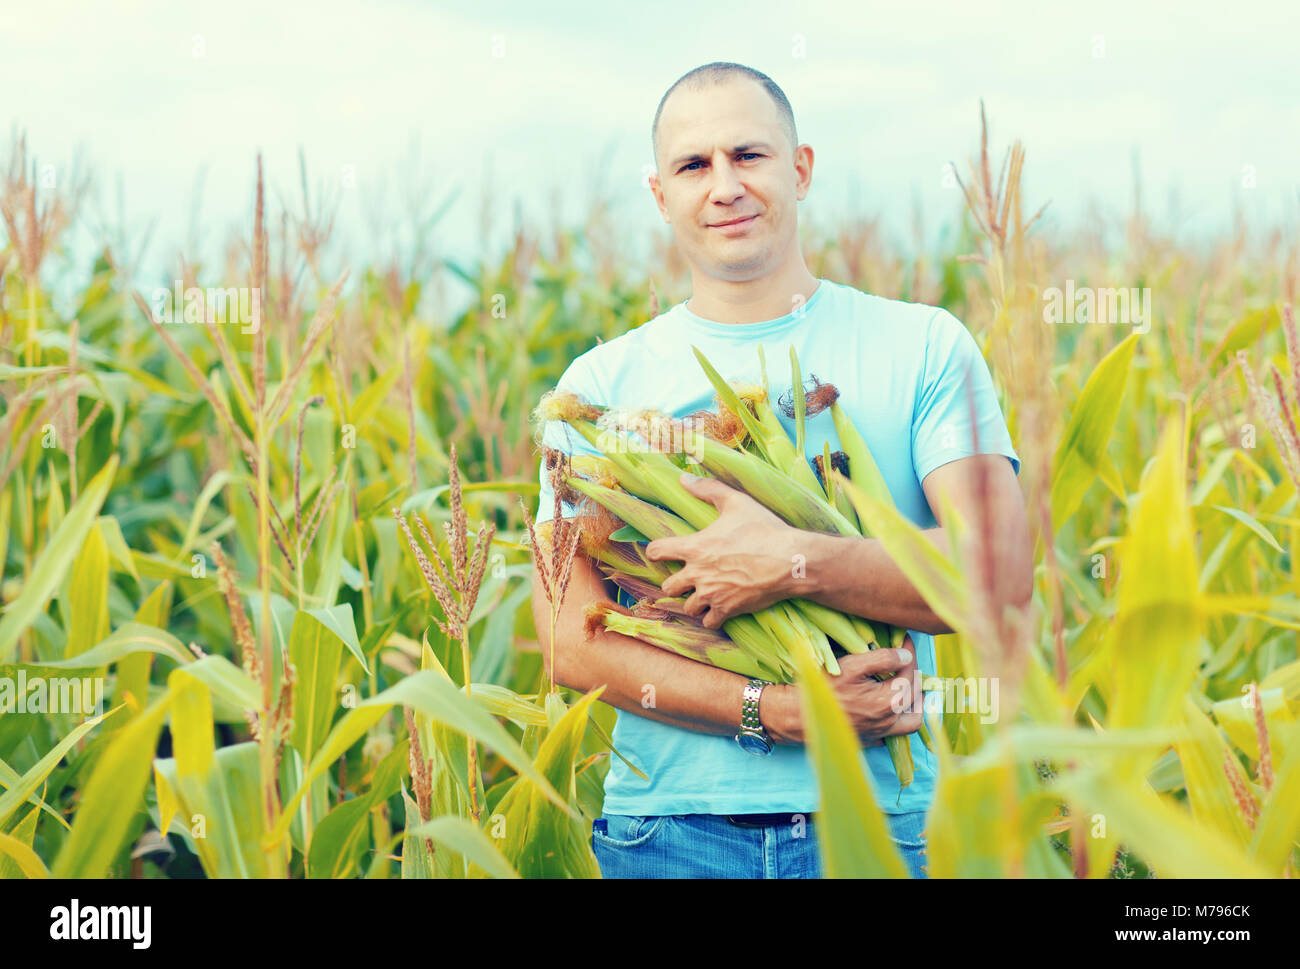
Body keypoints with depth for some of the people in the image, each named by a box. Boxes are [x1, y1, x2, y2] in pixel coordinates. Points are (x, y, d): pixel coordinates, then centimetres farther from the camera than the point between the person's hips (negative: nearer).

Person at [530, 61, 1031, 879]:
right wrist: (777, 711, -16)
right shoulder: (600, 383, 4)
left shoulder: (924, 347, 2)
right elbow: (572, 644, -3)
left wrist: (796, 563, -20)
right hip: (668, 825, 1)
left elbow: (1004, 577, -8)